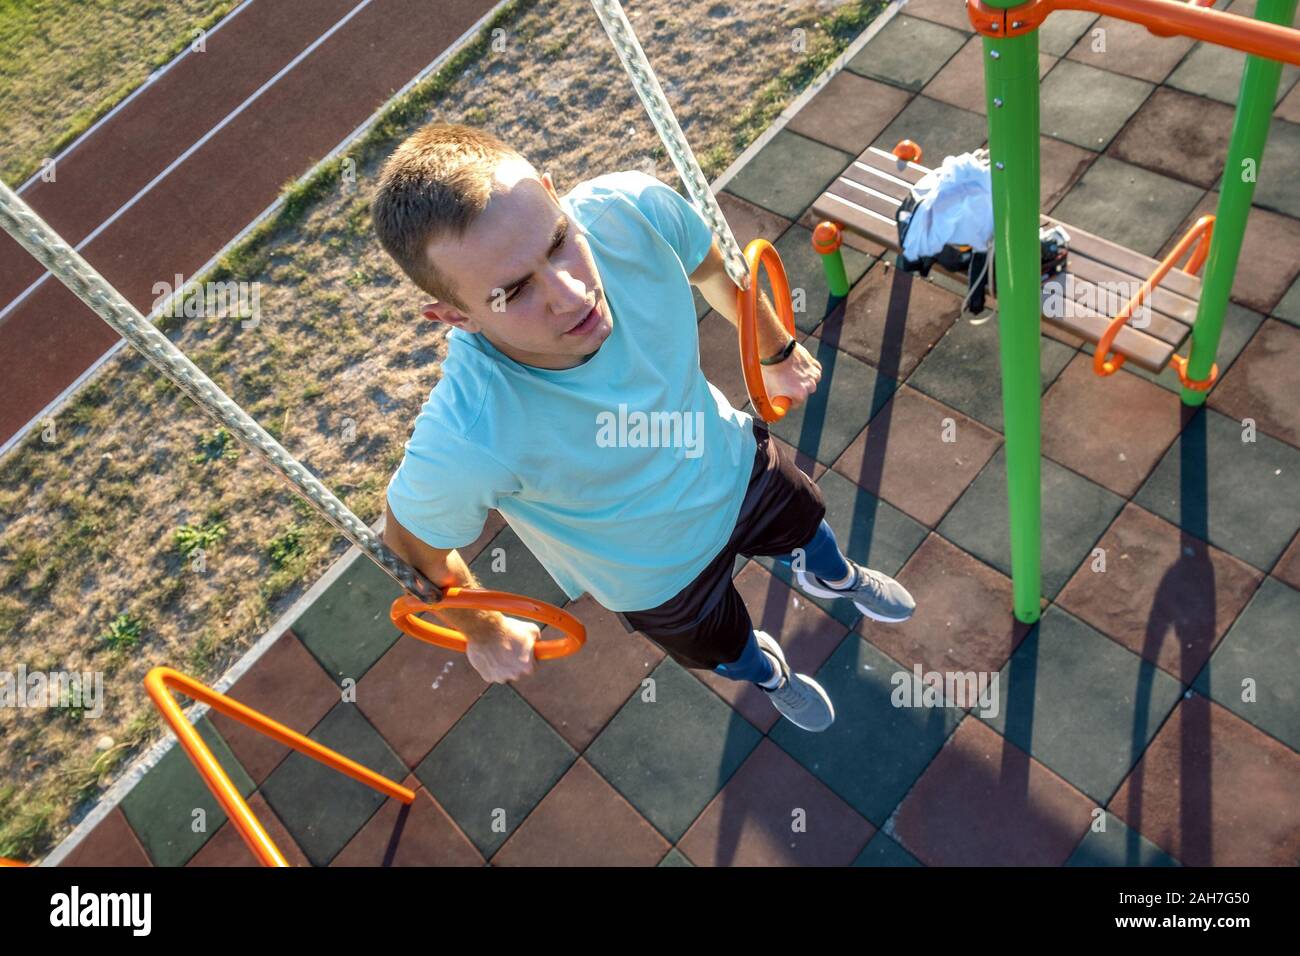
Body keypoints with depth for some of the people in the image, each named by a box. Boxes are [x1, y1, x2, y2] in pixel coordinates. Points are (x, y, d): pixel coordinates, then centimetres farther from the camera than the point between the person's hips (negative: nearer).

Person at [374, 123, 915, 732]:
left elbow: (713, 269, -11)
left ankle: (833, 576, 74)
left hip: (732, 457, 3)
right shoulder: (467, 442, -47)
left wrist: (778, 353, 7)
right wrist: (485, 634, -4)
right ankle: (767, 674, 69)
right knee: (732, 652, 29)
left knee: (806, 522, 34)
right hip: (659, 577, -2)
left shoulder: (633, 209, -37)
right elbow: (413, 546, -23)